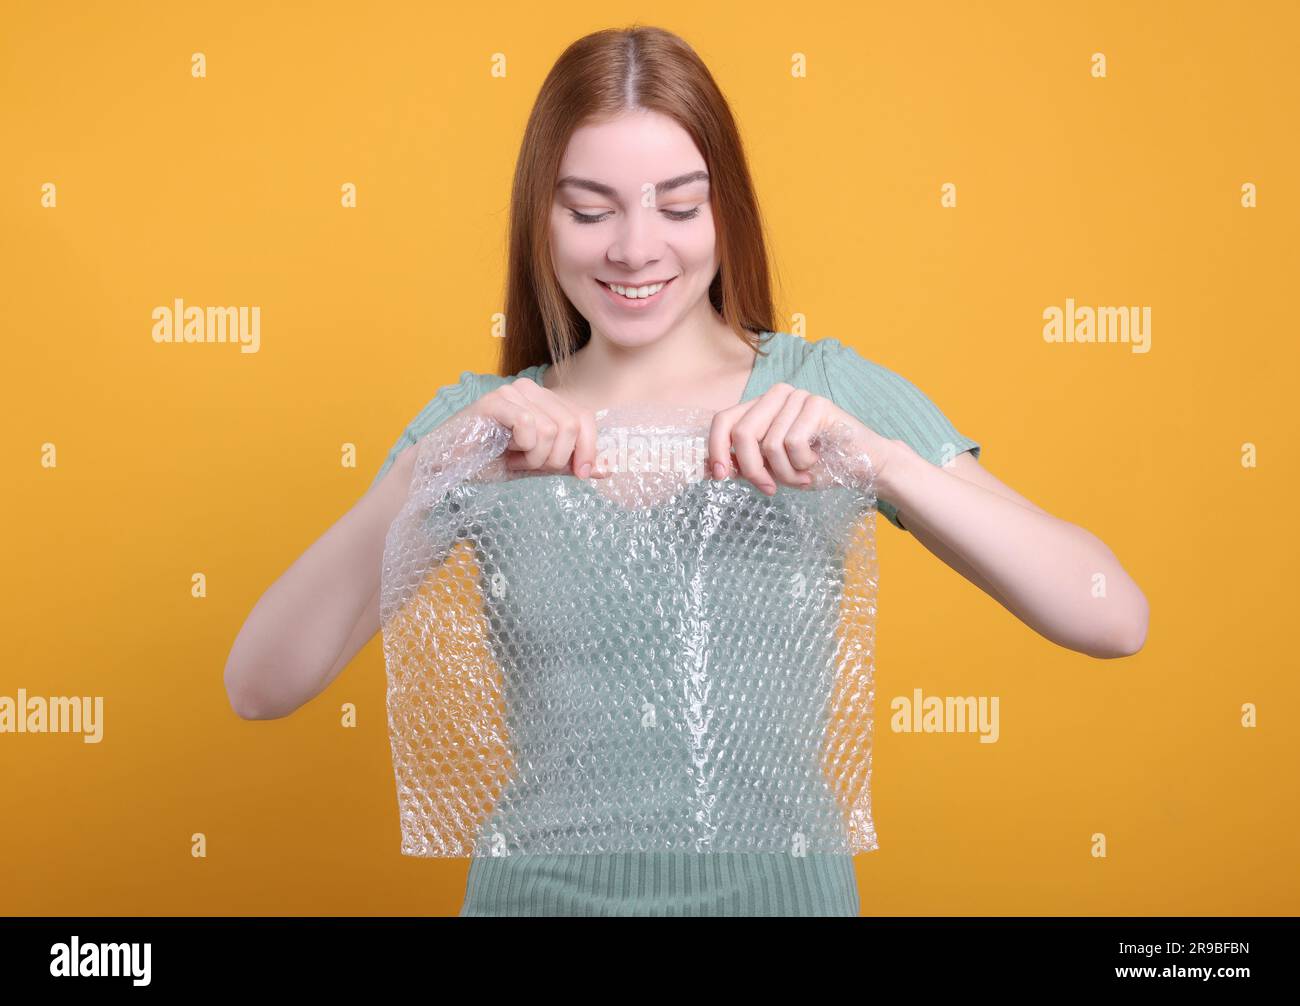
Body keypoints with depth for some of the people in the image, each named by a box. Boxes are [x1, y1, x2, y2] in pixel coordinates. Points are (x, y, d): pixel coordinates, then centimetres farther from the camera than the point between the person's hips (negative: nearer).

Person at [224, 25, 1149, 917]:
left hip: (776, 885, 0)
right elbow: (259, 688, -12)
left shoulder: (824, 390, -8)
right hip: (542, 887, 1)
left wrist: (874, 456, -29)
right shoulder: (478, 421, -4)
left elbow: (1114, 621, -16)